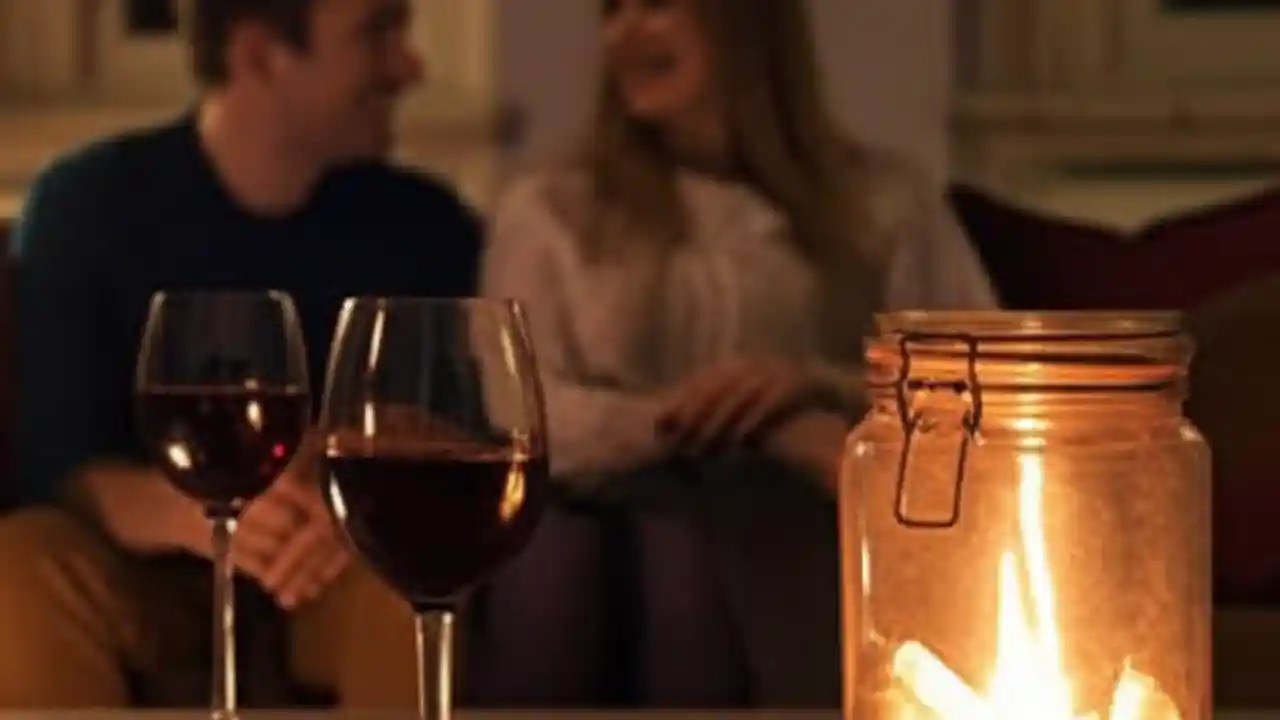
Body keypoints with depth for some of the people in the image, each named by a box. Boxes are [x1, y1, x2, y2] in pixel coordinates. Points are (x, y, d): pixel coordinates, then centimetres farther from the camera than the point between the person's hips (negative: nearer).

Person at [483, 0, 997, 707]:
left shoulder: (884, 199, 18)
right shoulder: (550, 209, 16)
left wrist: (820, 387, -14)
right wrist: (772, 430, -17)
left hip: (820, 534, 0)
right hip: (639, 533, 0)